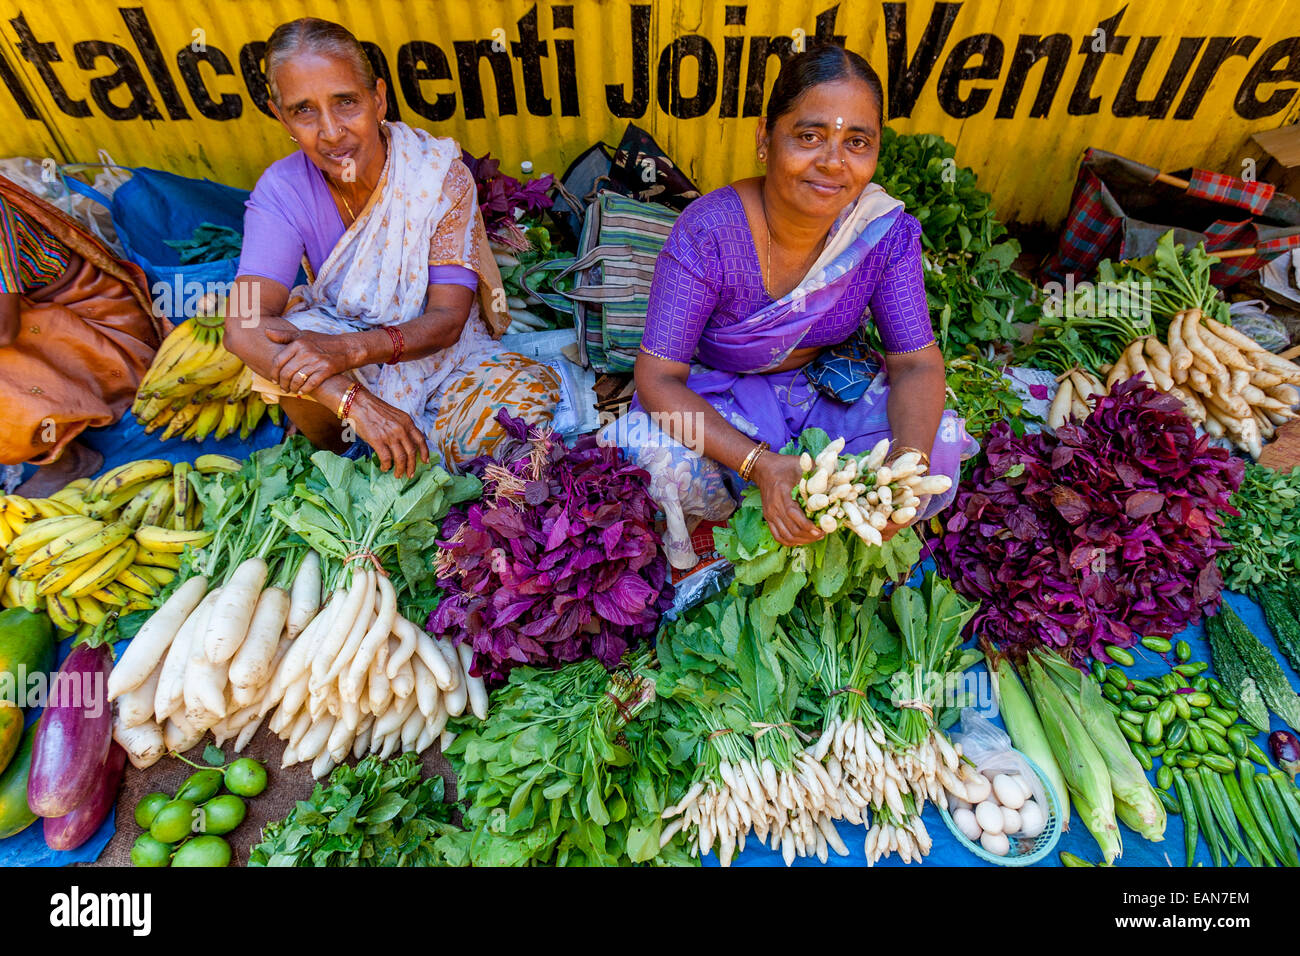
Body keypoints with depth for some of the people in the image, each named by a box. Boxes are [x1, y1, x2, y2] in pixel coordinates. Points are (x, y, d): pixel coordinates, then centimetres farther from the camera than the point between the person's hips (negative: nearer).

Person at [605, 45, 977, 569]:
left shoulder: (886, 230, -16)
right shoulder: (706, 234, -26)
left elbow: (916, 361, -12)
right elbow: (658, 375, -28)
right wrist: (761, 463, -42)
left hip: (829, 386, 3)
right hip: (717, 394, -2)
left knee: (939, 445, -18)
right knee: (656, 456, -32)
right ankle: (718, 509, 3)